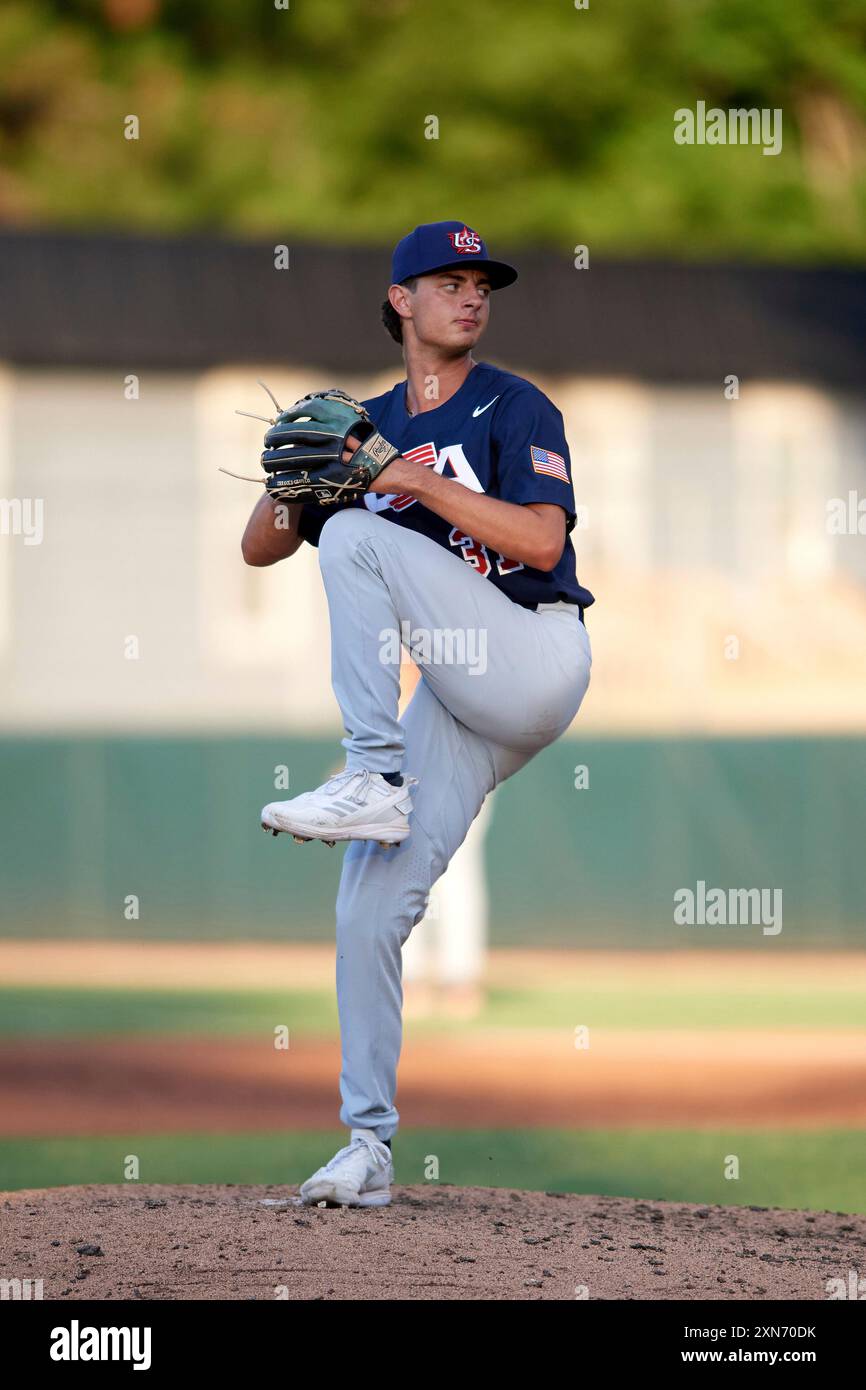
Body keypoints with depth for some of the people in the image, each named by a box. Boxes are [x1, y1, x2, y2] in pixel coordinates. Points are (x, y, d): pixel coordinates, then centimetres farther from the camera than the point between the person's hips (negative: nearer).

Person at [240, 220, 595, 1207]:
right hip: (458, 700, 5)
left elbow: (542, 540, -12)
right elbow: (259, 549, 17)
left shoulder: (514, 408, 3)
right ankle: (368, 1146, -1)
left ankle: (373, 779, -25)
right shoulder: (369, 427, 19)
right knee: (367, 910, -5)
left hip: (534, 661, -5)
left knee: (358, 539, -21)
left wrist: (420, 482, -15)